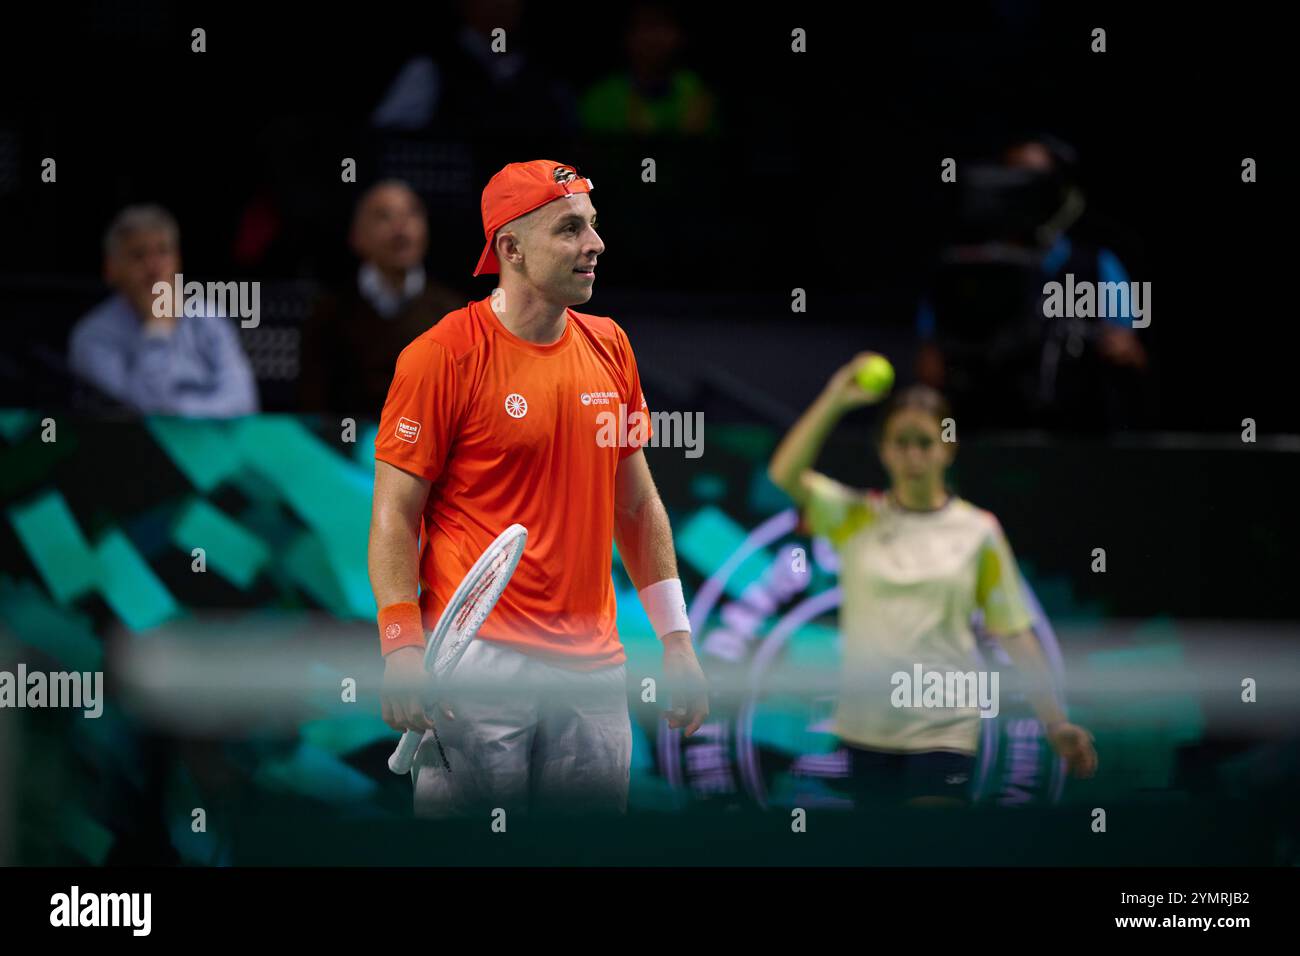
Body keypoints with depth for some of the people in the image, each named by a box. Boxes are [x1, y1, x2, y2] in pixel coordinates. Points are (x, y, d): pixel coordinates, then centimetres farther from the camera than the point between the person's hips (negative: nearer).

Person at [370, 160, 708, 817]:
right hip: (479, 665, -6)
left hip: (593, 665, 6)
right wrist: (402, 648, -16)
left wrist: (676, 639, 15)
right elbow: (394, 517, -6)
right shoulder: (440, 356, -7)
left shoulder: (609, 347, 11)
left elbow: (637, 505, 19)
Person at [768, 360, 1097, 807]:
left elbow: (1013, 634, 3)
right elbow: (785, 473, -12)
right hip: (867, 729, 2)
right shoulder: (855, 518, 4)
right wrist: (834, 401, -20)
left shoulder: (978, 531, 2)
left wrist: (1054, 721, -3)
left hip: (943, 731, -2)